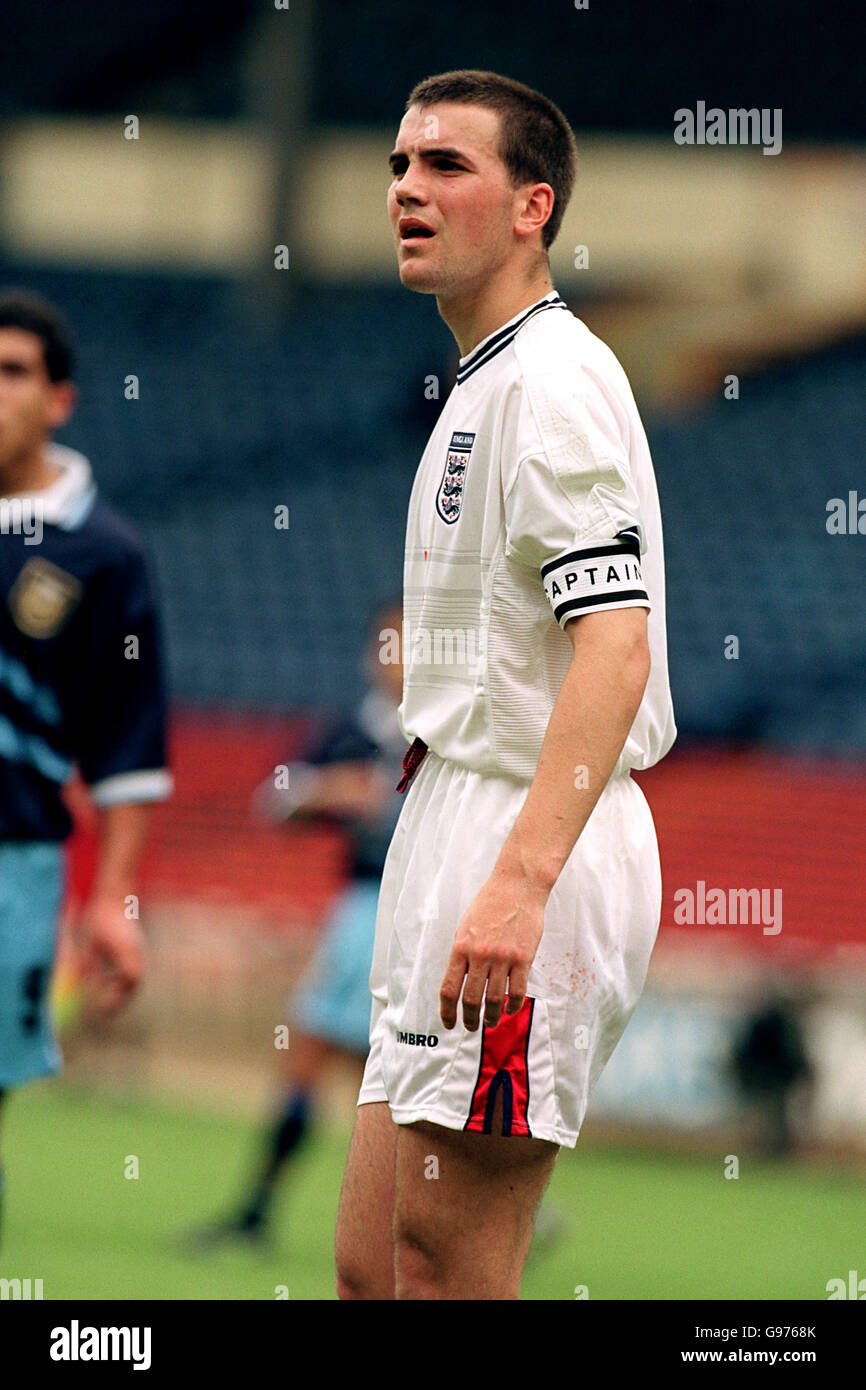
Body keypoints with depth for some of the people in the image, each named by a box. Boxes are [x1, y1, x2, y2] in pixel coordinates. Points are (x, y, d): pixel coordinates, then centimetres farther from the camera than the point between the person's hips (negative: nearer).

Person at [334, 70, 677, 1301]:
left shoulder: (552, 377, -12)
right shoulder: (486, 383, 21)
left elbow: (616, 646, -22)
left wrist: (519, 881, -30)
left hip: (530, 836, -10)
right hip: (458, 831, 10)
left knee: (446, 1266, -8)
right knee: (369, 1270, 9)